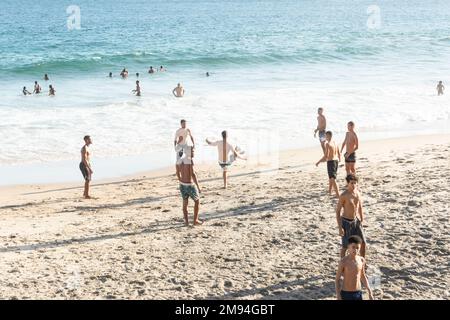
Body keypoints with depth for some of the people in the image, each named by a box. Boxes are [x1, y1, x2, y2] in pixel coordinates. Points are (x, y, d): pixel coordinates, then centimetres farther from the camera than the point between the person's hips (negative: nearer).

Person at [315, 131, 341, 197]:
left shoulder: (328, 144, -18)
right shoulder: (335, 143, 6)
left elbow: (326, 156, -21)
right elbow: (339, 153, 15)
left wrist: (318, 162, -13)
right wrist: (339, 159, 35)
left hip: (330, 162, -8)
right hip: (336, 161, 8)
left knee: (332, 179, -6)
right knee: (331, 177, 26)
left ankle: (338, 194, -11)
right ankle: (329, 191, 41)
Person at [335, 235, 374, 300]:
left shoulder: (362, 260, -2)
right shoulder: (343, 261, -15)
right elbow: (337, 279, -10)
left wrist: (370, 292, 10)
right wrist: (338, 297, -14)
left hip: (358, 293, 4)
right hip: (346, 294, -4)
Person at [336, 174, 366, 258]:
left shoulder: (357, 192, -2)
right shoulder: (344, 196, -20)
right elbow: (338, 211, -16)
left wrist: (361, 219, 14)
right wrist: (340, 228, -19)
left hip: (356, 220, 6)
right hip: (346, 222, -6)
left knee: (363, 242, 11)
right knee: (345, 246, 4)